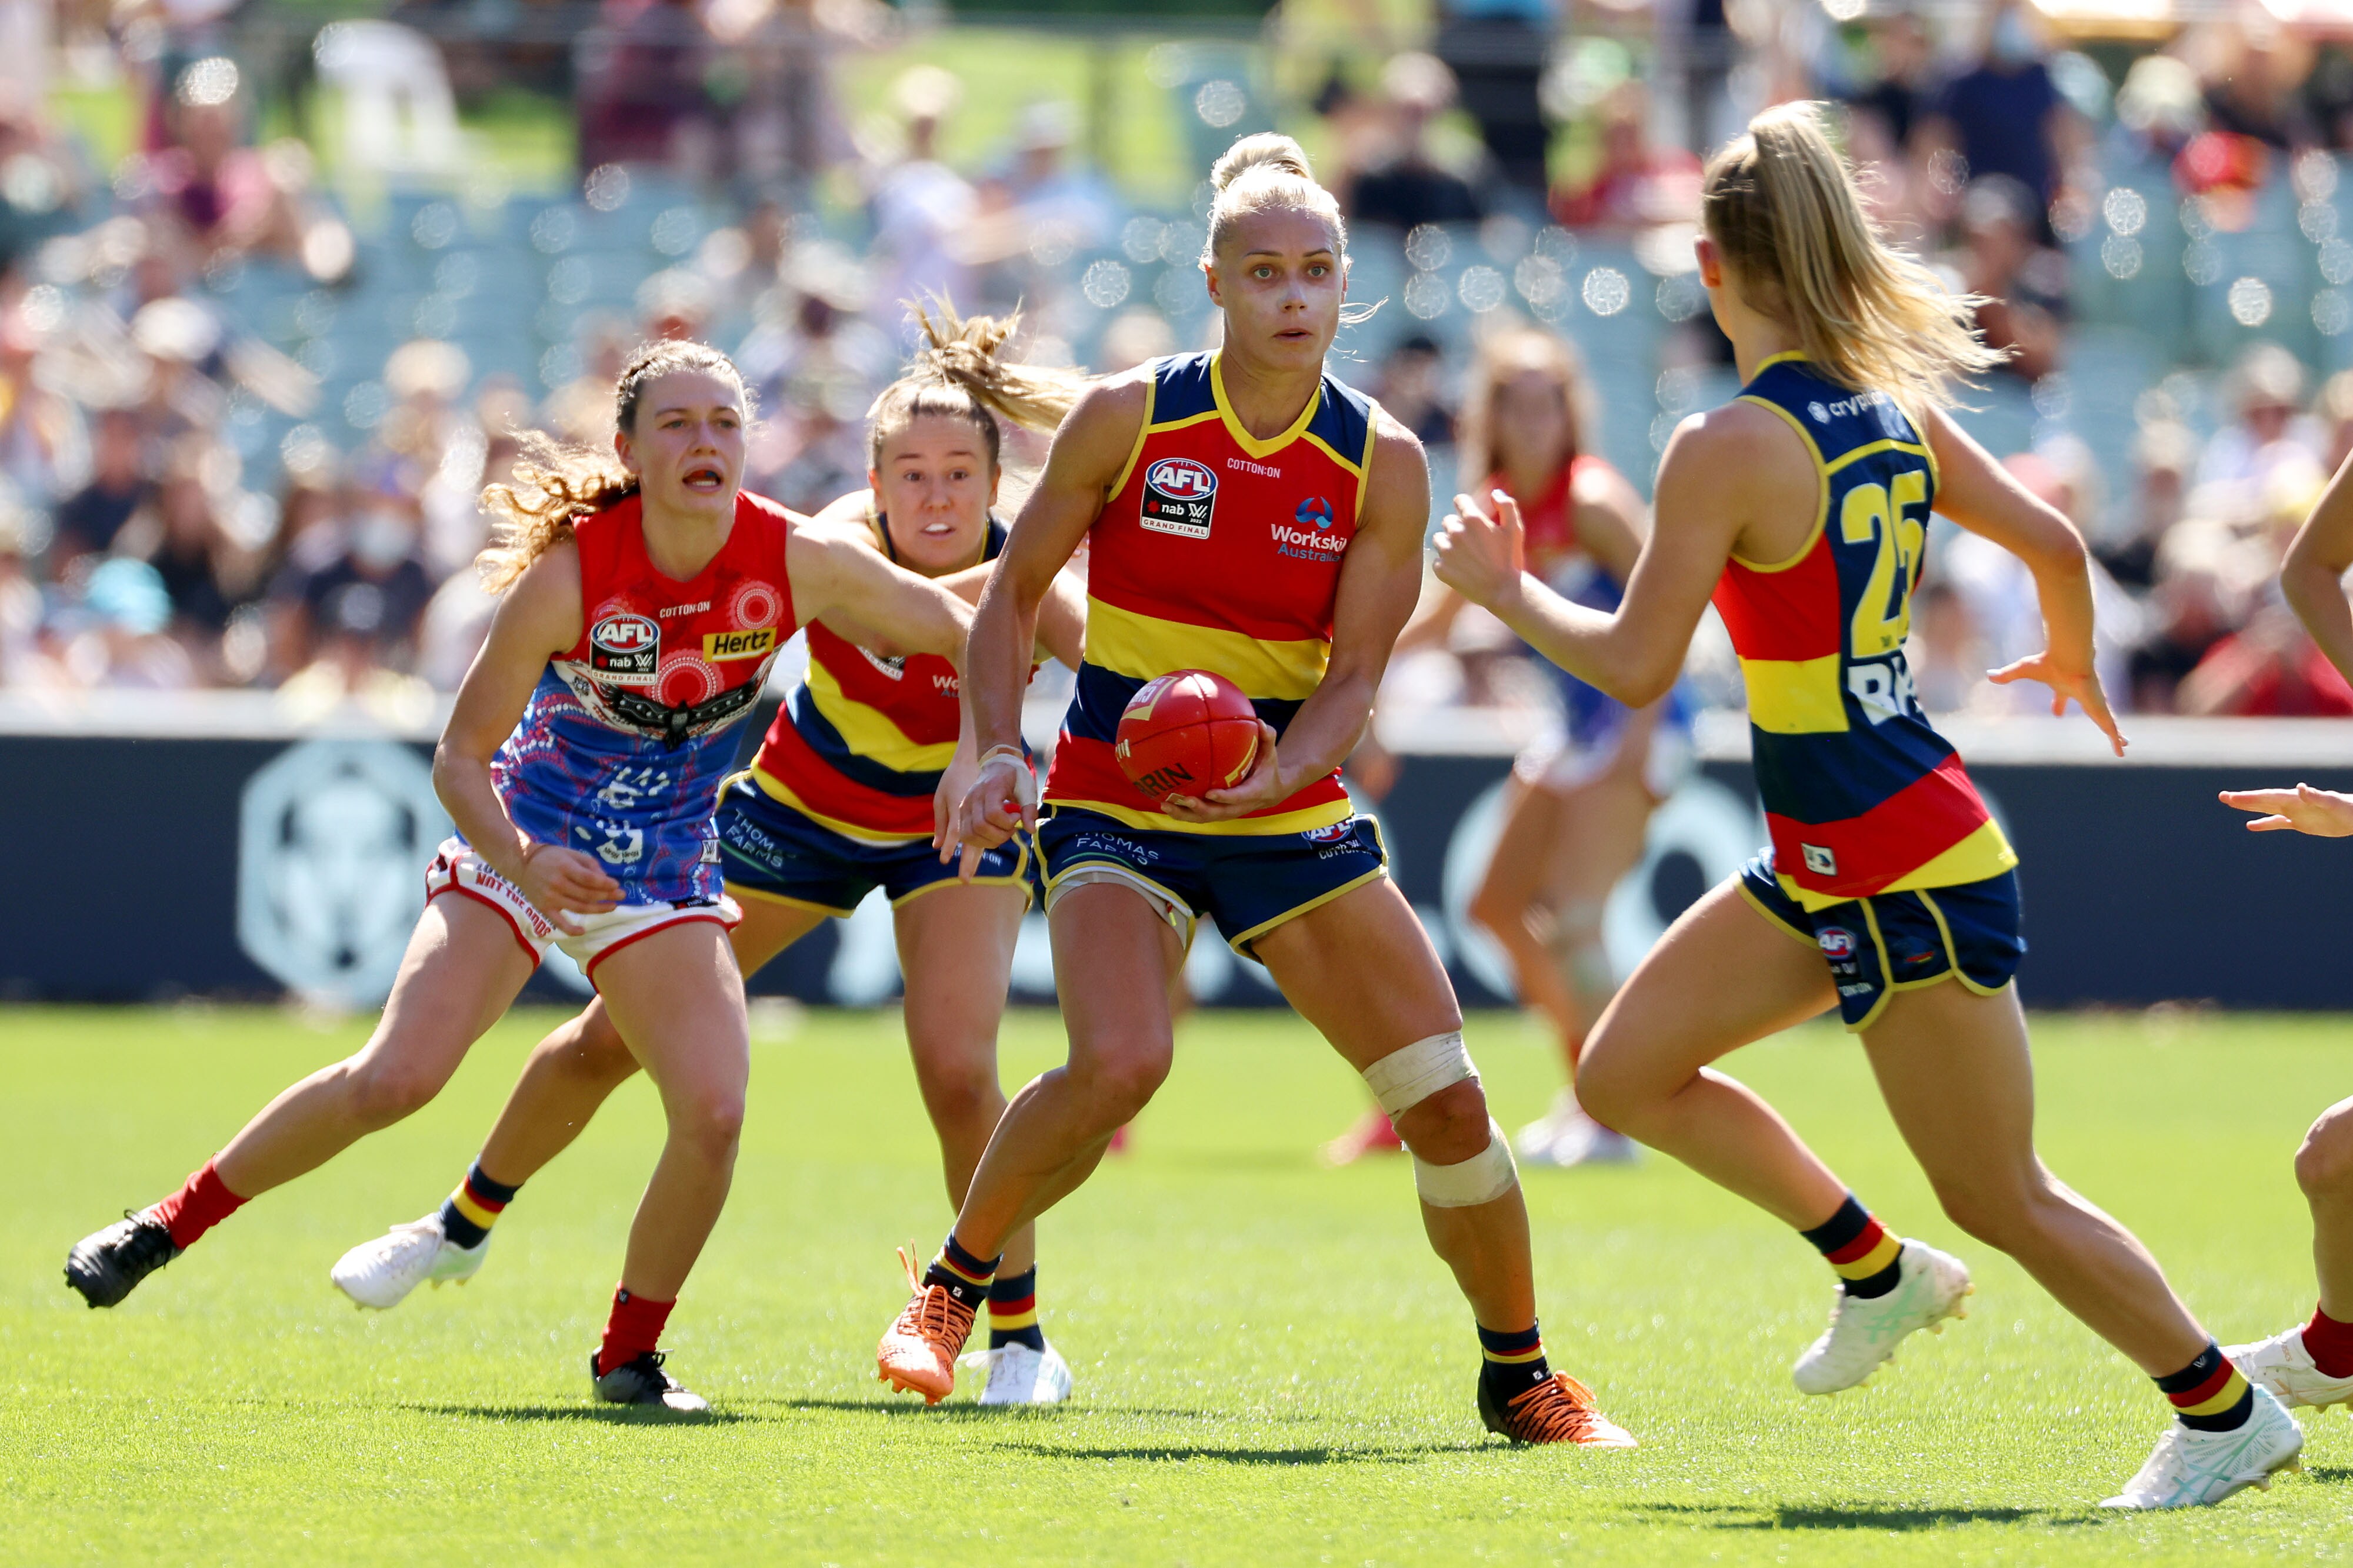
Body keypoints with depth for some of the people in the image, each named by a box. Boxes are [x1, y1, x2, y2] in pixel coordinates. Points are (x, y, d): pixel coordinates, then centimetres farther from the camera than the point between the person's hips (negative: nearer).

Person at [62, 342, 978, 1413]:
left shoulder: (797, 562, -16)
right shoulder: (567, 574, -22)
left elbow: (972, 634, -3)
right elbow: (460, 758, -15)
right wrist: (522, 863, -31)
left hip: (665, 877, 2)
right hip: (522, 851, -2)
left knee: (713, 1113, -18)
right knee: (395, 1078, -18)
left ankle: (628, 1356, 4)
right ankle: (172, 1225, 2)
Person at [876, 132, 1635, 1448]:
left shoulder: (1383, 465, -4)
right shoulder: (1129, 417, -7)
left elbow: (1353, 674, -6)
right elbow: (1015, 594, 2)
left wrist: (1274, 771, -26)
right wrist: (1000, 753, -11)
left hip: (1289, 813, 3)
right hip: (1117, 806, -2)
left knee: (1447, 1094, -5)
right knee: (1120, 1063, -28)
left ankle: (1521, 1377, 16)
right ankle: (952, 1288, -4)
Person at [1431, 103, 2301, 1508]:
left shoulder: (1728, 448, -19)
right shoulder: (1899, 411, 3)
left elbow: (1636, 666, -17)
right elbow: (2056, 544, 11)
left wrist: (1505, 589, -1)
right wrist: (2072, 664, 31)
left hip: (1907, 881, -9)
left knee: (2004, 1200, 3)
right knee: (1629, 1072, 13)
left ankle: (2229, 1412, 15)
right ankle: (1879, 1272, 23)